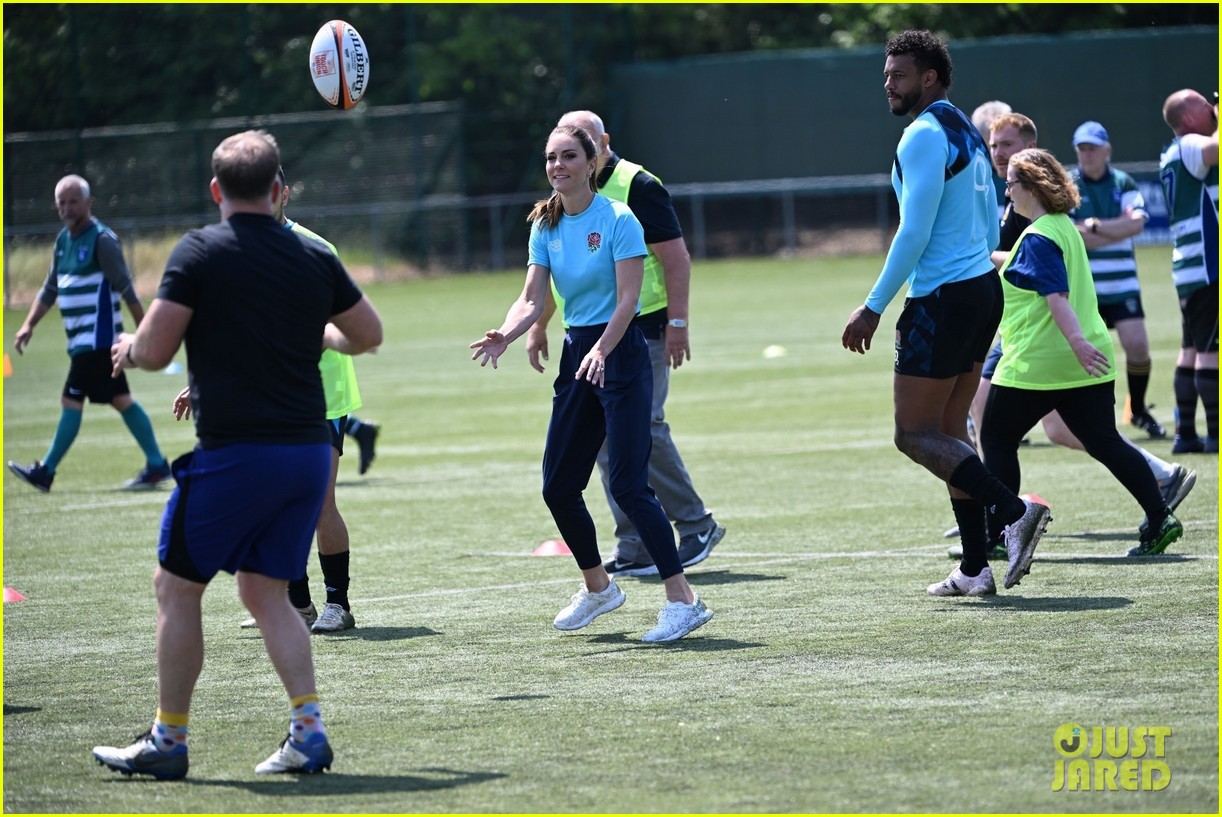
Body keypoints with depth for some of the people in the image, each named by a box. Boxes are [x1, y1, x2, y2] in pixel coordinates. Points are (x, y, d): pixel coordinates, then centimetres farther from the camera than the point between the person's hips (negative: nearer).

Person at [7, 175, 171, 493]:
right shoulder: (63, 240, 13)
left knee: (72, 401, -7)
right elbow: (50, 289, 20)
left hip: (97, 338, -9)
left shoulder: (102, 240, -12)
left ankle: (45, 472, -3)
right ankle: (157, 465, 14)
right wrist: (29, 325, 11)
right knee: (121, 400, 10)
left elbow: (125, 288, -13)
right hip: (81, 339, 9)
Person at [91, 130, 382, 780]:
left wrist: (128, 349, 12)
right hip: (309, 451, 5)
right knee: (264, 592, 15)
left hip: (234, 453, -5)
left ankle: (168, 741, 10)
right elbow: (368, 335, 19)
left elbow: (154, 351, -10)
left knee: (176, 587, 8)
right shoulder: (314, 258, 7)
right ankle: (308, 731, 2)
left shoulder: (199, 252, -7)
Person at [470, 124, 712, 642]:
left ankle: (683, 600, -11)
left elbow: (627, 299, -16)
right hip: (577, 356, 7)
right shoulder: (545, 227, 8)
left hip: (620, 355, -7)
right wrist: (505, 336, -15)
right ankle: (598, 587, 30)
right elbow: (533, 299, 4)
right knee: (557, 487, 9)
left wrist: (602, 350, -30)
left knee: (628, 485, -14)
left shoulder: (618, 220, -11)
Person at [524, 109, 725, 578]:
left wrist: (677, 322, -16)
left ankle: (696, 525, 5)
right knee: (603, 437, 2)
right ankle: (634, 548, 6)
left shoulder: (636, 186, -9)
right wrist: (537, 326, 20)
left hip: (641, 328, -7)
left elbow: (675, 256, -11)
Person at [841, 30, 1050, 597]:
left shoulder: (924, 135, -13)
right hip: (983, 289, 10)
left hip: (942, 297, -10)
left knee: (915, 434, -6)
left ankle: (1014, 511, -20)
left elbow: (914, 232, -19)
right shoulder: (968, 134, 16)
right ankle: (975, 569, 11)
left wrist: (873, 308, -16)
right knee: (948, 433, 13)